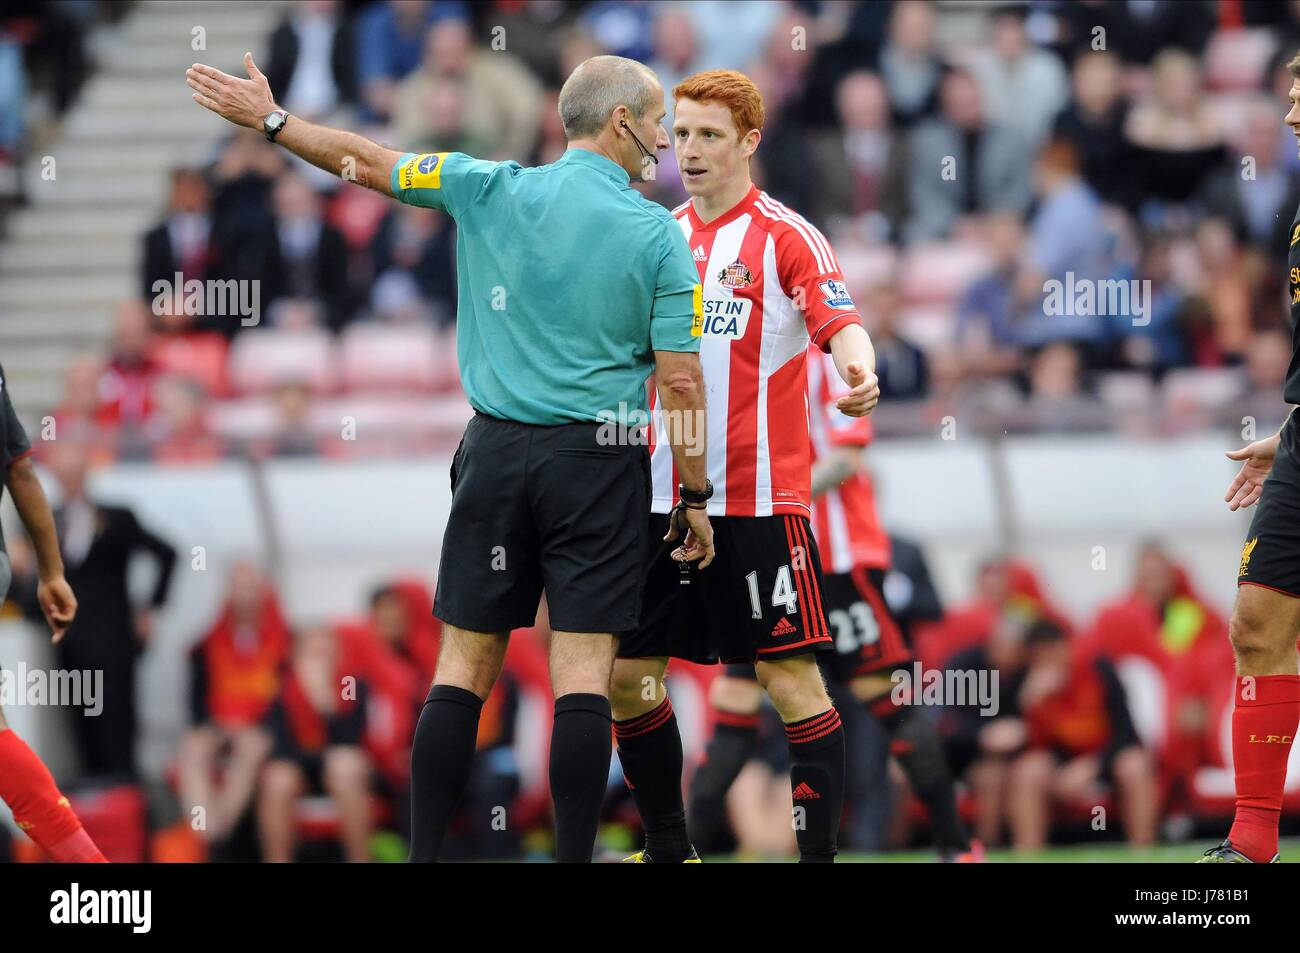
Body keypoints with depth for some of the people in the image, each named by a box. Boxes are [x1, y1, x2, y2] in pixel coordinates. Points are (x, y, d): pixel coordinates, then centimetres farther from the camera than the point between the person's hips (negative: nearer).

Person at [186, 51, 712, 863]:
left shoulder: (492, 190, 2)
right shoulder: (659, 237, -5)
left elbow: (370, 163, 12)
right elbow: (681, 382, -7)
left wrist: (269, 118, 26)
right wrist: (696, 500, 2)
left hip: (498, 450, 3)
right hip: (598, 460, -3)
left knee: (466, 664, 7)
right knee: (583, 669, -3)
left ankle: (425, 852, 8)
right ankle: (574, 854, -5)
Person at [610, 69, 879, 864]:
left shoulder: (787, 237, -6)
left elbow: (842, 323, -20)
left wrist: (859, 370, -40)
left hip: (760, 499, -6)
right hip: (662, 497, 6)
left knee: (792, 679, -8)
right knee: (628, 672, 8)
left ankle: (820, 854, -5)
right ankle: (669, 850, 21)